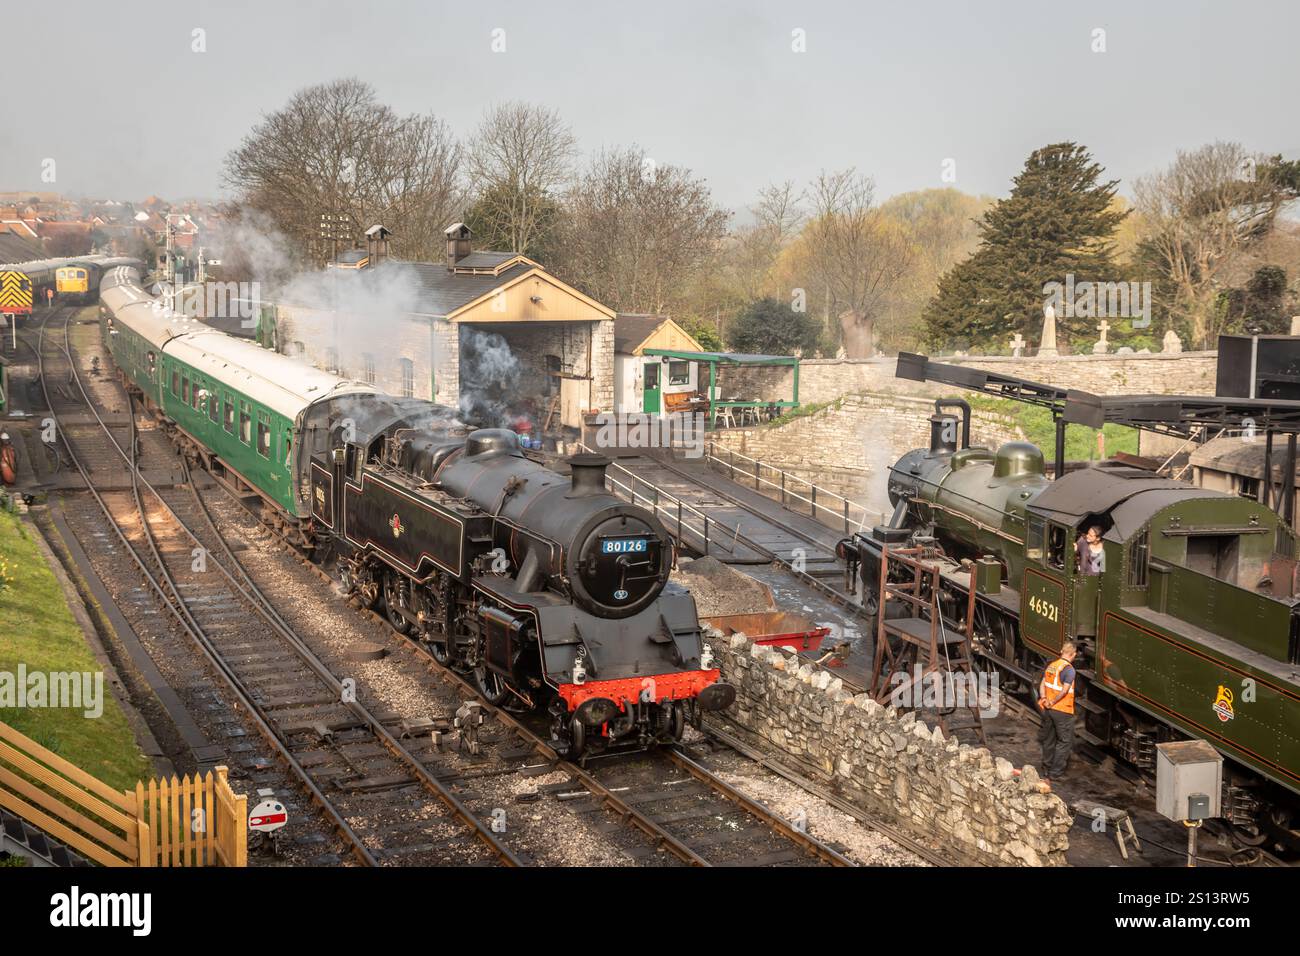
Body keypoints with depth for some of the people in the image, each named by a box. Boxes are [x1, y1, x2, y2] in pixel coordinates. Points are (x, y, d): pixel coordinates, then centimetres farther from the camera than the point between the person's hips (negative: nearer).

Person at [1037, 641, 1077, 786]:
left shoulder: (1051, 666, 8)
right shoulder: (1069, 669, -15)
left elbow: (1042, 684, 4)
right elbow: (1065, 690, -23)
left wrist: (1044, 698, -7)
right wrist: (1053, 702, -13)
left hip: (1048, 710, 7)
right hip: (1063, 711, -7)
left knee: (1048, 741, 17)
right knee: (1065, 742, 4)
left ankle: (1046, 772, 27)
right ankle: (1054, 774, 0)